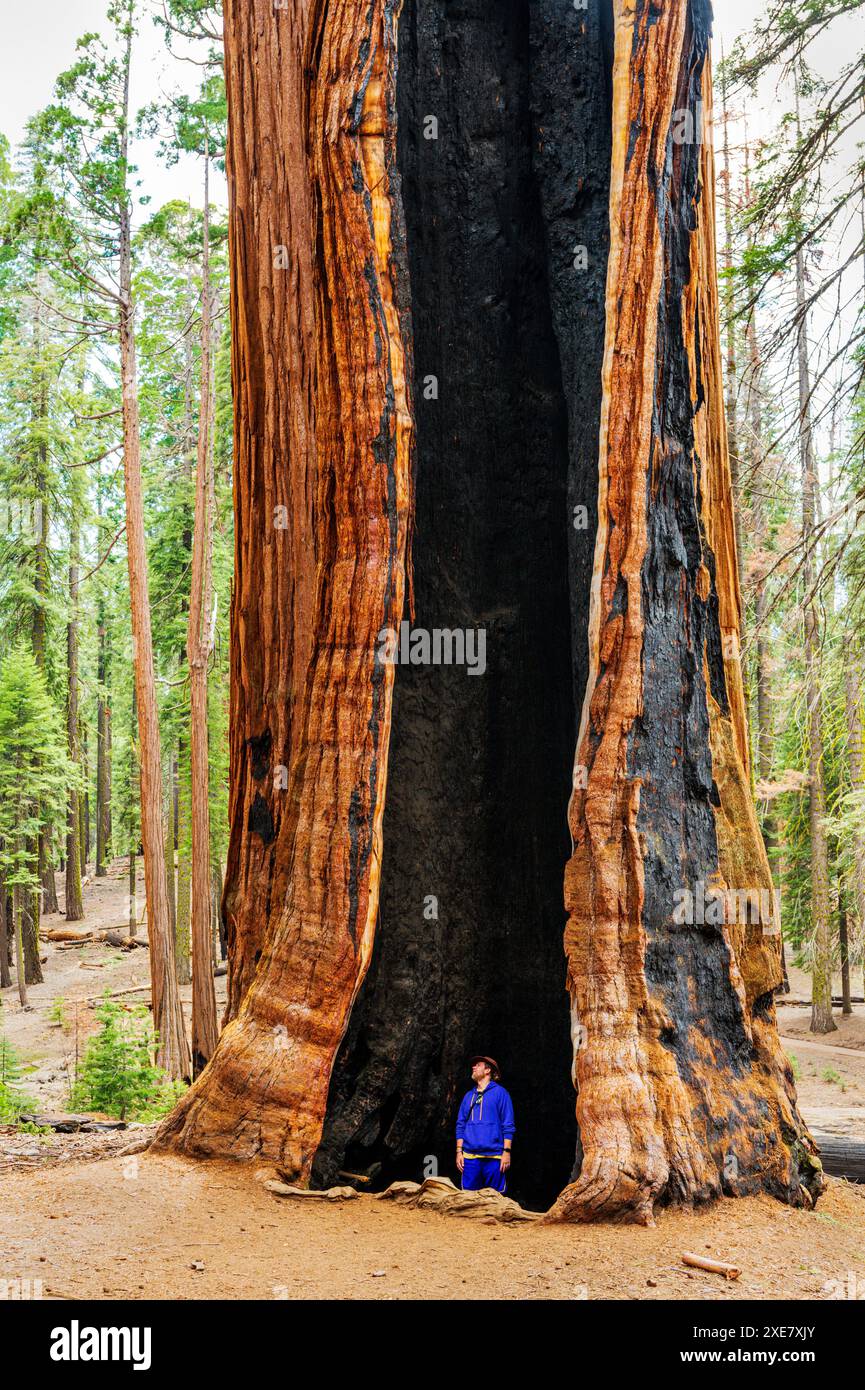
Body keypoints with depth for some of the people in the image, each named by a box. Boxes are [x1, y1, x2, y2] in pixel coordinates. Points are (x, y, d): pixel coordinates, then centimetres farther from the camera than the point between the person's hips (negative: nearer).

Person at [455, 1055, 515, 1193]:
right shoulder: (468, 1096, 17)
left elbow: (508, 1125, -1)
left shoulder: (499, 1092, 3)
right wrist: (459, 1151, 6)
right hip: (470, 1157, 4)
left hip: (494, 1156, -4)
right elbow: (461, 1125, 16)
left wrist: (507, 1151, -8)